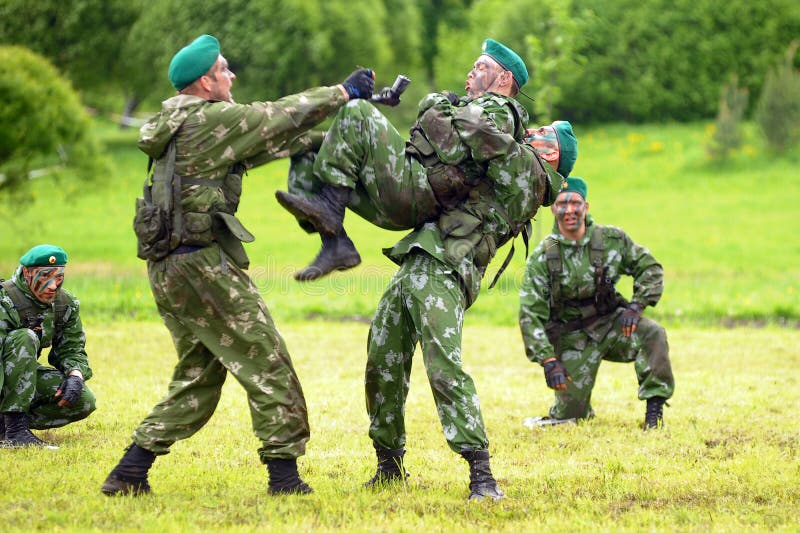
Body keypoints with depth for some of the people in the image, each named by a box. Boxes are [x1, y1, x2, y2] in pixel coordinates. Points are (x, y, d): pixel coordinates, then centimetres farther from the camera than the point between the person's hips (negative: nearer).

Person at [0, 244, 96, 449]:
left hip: (26, 377, 6)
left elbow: (72, 349, 3)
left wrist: (75, 376, -22)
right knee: (25, 338, -34)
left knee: (84, 401, -14)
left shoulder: (66, 305, -2)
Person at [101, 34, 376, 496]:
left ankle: (131, 472, 10)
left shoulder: (179, 126, 18)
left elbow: (266, 141, 21)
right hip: (204, 264, -9)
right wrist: (343, 92, 6)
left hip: (169, 268, 9)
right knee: (267, 362, 0)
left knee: (199, 376, 15)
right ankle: (284, 471, 0)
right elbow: (279, 117, -5)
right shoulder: (211, 120, -10)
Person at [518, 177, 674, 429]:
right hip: (572, 338, -1)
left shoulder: (612, 239, -6)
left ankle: (654, 408, -13)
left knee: (652, 334, -28)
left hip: (610, 323, 1)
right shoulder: (542, 257, -10)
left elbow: (649, 268, 4)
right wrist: (548, 360, -21)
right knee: (570, 413, -8)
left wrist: (636, 306, -13)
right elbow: (530, 315, -12)